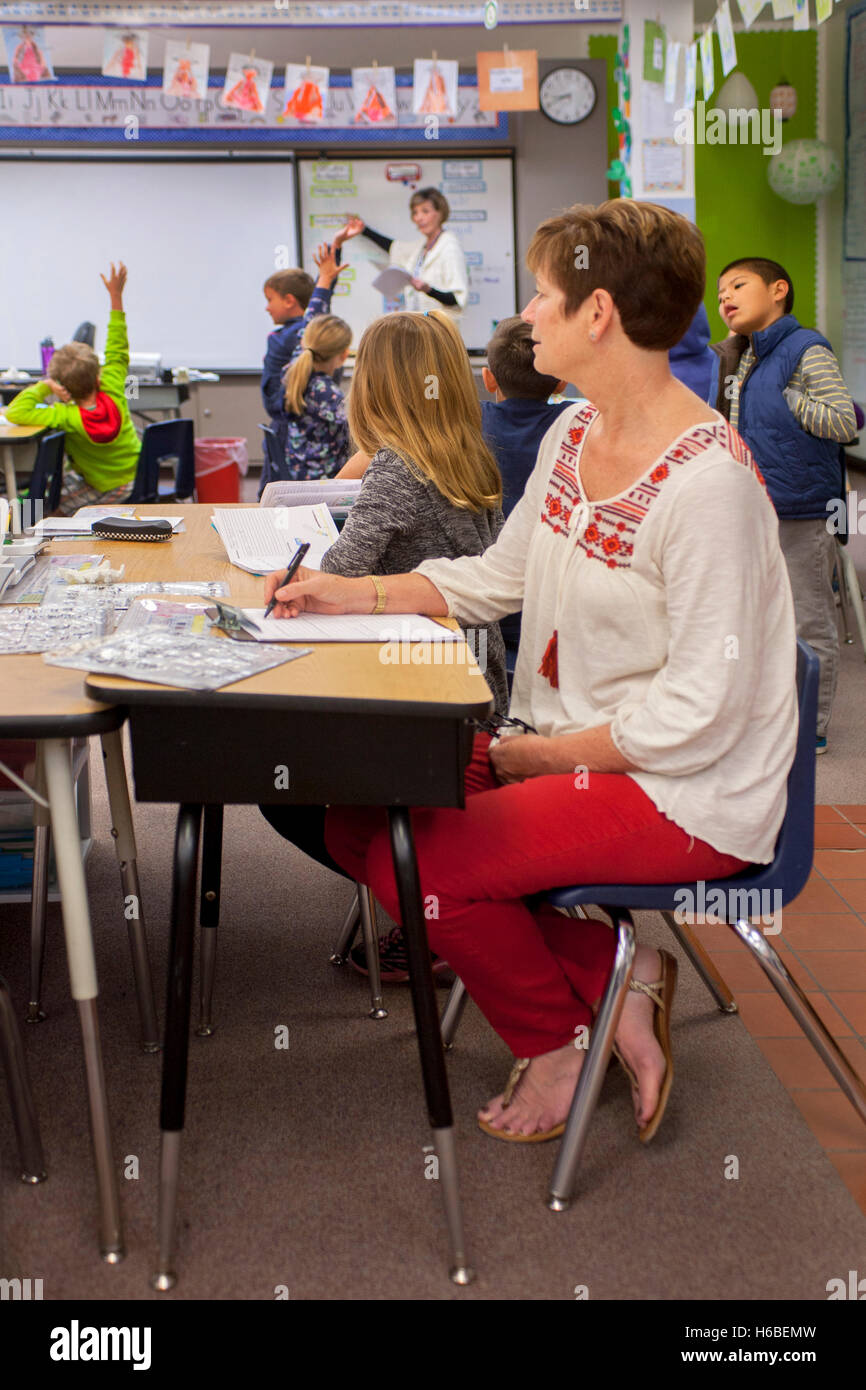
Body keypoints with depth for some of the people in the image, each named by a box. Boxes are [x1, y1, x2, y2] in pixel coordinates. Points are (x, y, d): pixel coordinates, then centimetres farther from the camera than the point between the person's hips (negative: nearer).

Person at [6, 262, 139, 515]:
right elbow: (118, 353, -4)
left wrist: (43, 386, -26)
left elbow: (15, 412, -36)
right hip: (138, 473, 6)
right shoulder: (113, 394, -19)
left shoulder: (69, 418, -32)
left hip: (108, 491, -6)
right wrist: (116, 296, 0)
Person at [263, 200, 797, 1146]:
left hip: (686, 793, -9)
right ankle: (610, 976, 5)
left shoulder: (706, 481, -24)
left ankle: (559, 1040, 10)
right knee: (356, 820, -1)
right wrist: (352, 595, 8)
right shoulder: (573, 433, 5)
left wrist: (529, 756, -17)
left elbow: (698, 715, -24)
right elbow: (499, 575, 16)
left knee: (418, 861, -20)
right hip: (564, 748, 9)